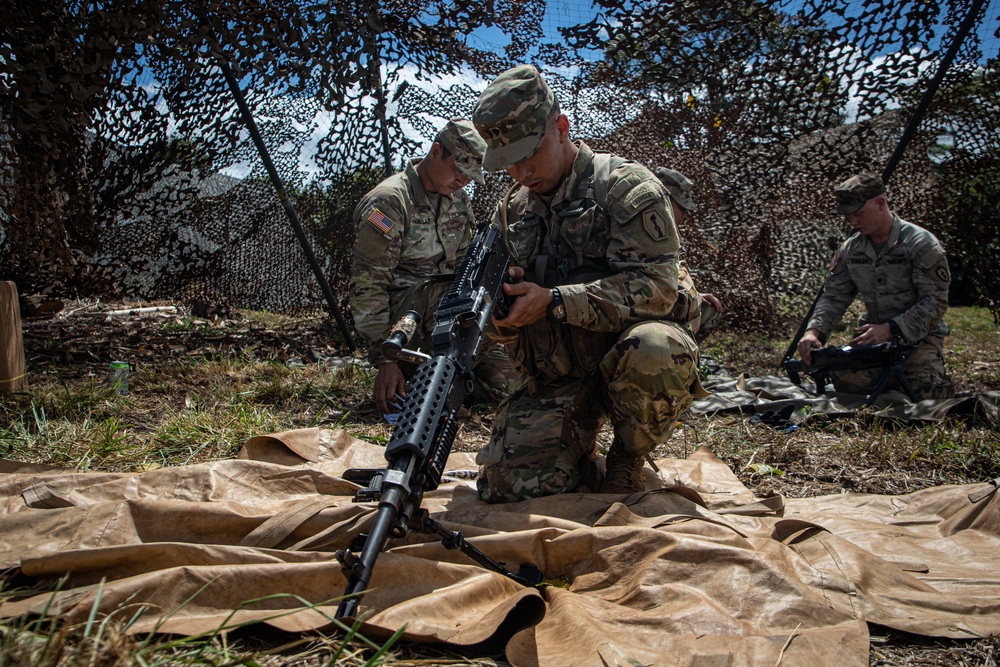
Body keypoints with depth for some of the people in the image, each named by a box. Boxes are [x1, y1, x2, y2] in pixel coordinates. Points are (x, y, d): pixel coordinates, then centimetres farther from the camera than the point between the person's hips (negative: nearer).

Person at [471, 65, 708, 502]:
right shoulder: (511, 213, 12)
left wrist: (553, 301, -24)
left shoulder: (624, 186, -5)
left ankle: (627, 458, -7)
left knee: (651, 350, -39)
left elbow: (654, 287, -17)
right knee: (507, 484, -18)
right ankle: (581, 454, 17)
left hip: (629, 354, -3)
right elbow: (508, 327, 14)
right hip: (557, 381, 4)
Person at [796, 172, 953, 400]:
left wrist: (890, 329, -28)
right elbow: (833, 297, 5)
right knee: (846, 381, -22)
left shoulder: (921, 244, -13)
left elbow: (935, 302, -16)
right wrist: (814, 330, -15)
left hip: (917, 335, -3)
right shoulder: (851, 249, 3)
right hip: (874, 333, 4)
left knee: (921, 390, -25)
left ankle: (938, 377, 12)